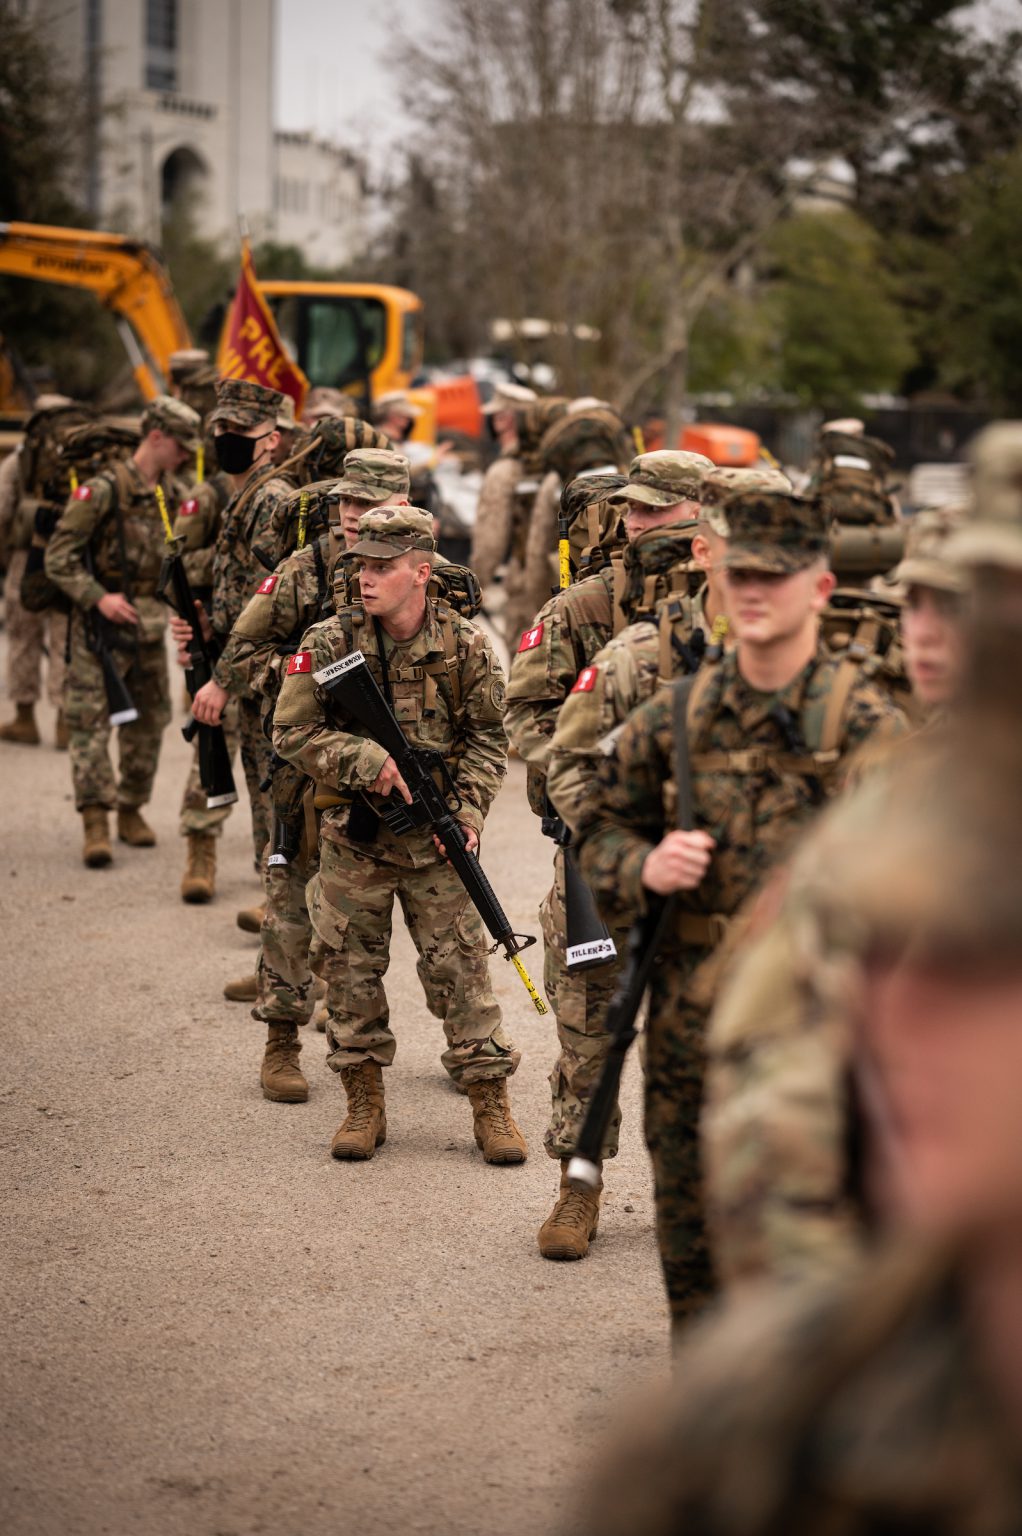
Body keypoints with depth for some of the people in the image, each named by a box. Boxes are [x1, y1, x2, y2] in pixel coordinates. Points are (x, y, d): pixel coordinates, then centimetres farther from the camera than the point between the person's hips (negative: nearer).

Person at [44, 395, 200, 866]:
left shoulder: (174, 495, 8)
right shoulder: (102, 491, -12)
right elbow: (59, 557, -13)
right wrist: (98, 598, -23)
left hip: (150, 626, 6)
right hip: (101, 628, -6)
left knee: (149, 722, 12)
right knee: (91, 721, -9)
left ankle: (131, 809, 25)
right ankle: (95, 823, -10)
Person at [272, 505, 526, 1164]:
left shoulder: (466, 645, -5)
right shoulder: (329, 642, -6)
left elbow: (488, 738, 3)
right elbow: (292, 730, -7)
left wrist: (469, 808, -10)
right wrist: (367, 760, -20)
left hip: (434, 839, -1)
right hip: (353, 838, 1)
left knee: (460, 964, 1)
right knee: (351, 967, 6)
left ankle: (491, 1103, 10)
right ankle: (365, 1103, 20)